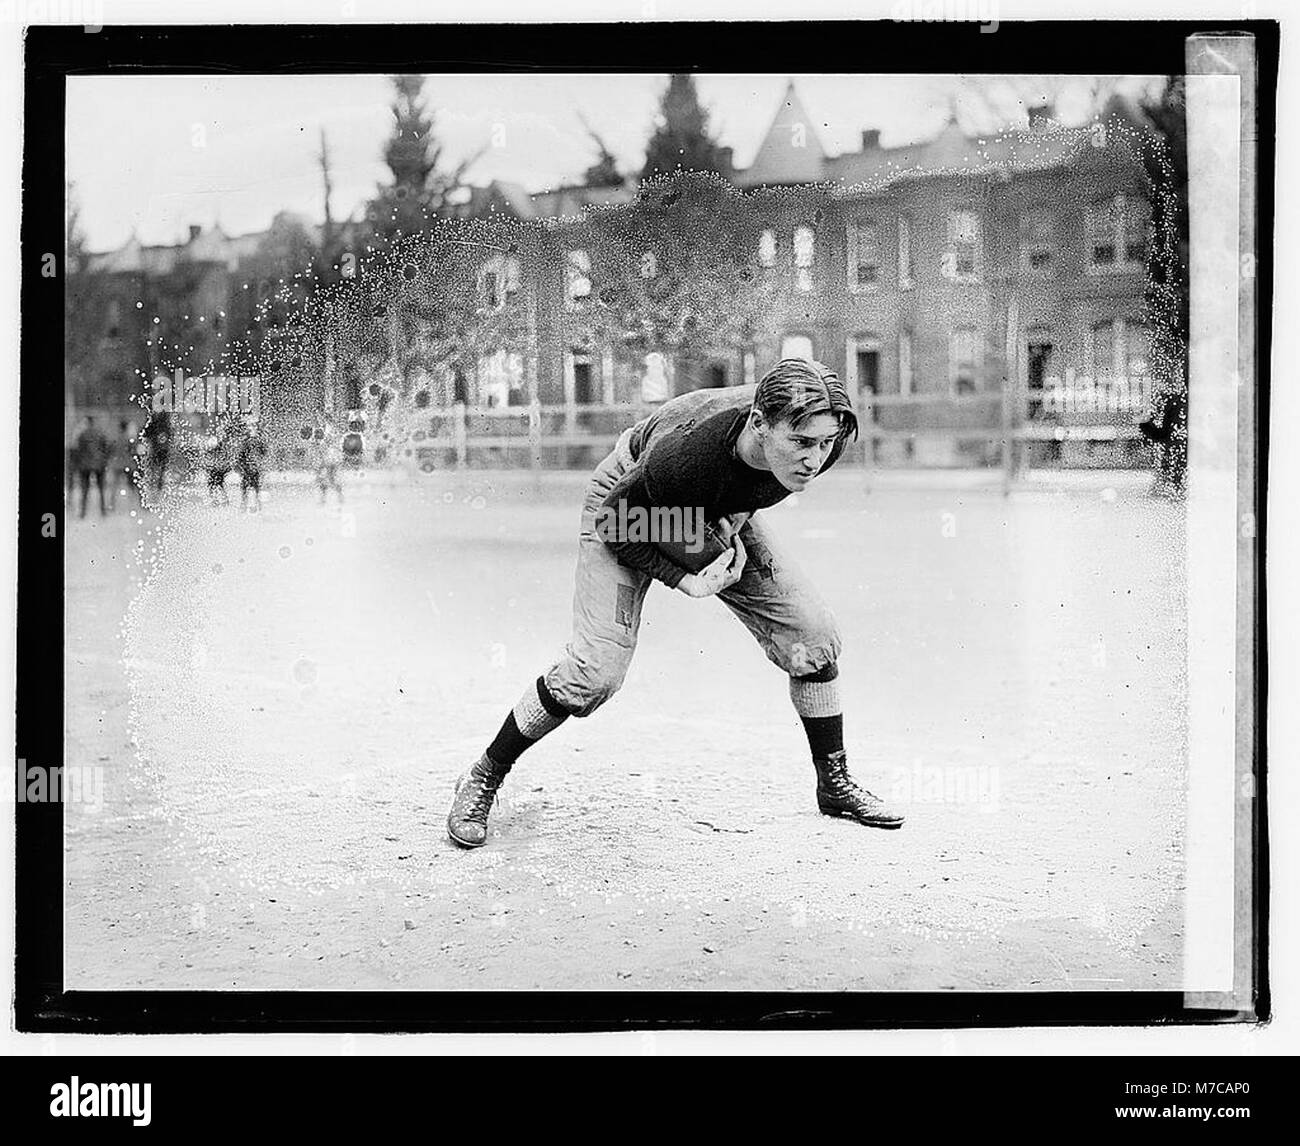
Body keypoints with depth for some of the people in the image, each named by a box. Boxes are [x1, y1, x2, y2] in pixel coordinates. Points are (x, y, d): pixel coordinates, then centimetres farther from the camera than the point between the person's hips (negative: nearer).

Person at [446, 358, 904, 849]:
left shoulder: (822, 441, -29)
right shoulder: (684, 453, -44)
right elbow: (614, 521, -23)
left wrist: (736, 521, -16)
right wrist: (685, 581, -28)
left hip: (720, 514, 6)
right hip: (624, 504, -5)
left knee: (813, 632, -2)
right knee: (597, 669, -18)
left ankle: (834, 783, 18)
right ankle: (483, 780, 3)